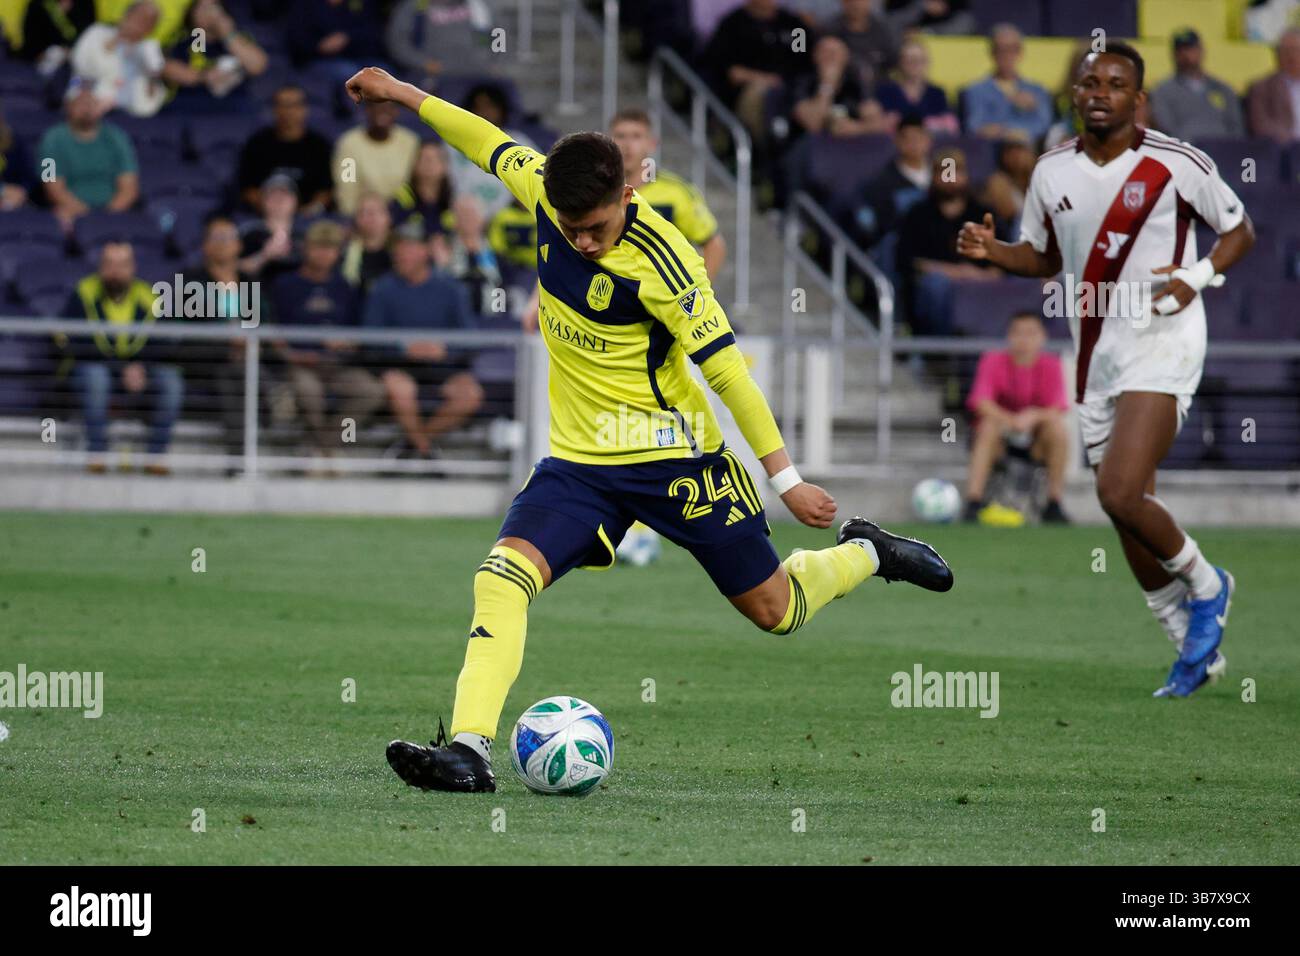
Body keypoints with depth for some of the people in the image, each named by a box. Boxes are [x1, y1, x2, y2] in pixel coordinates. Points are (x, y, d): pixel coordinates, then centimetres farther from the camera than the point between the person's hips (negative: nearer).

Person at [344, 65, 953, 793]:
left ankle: (867, 554, 39)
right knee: (503, 576, -22)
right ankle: (469, 748, -30)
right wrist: (401, 93, 20)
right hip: (579, 461, 4)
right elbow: (491, 142, 13)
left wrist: (785, 475, -18)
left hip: (675, 457, -4)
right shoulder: (549, 198, -8)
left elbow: (726, 365, -19)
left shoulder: (659, 258, -23)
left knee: (775, 611, 8)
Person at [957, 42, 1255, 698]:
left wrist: (1197, 277, -15)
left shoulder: (1176, 164, -8)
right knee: (1127, 512, 9)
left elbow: (1239, 230, 3)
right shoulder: (1053, 171, 6)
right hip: (1098, 357, 6)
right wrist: (992, 251, -1)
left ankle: (1203, 583, 5)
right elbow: (1044, 256, 20)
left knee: (1119, 493, -22)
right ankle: (1195, 646, 25)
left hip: (1161, 343, -6)